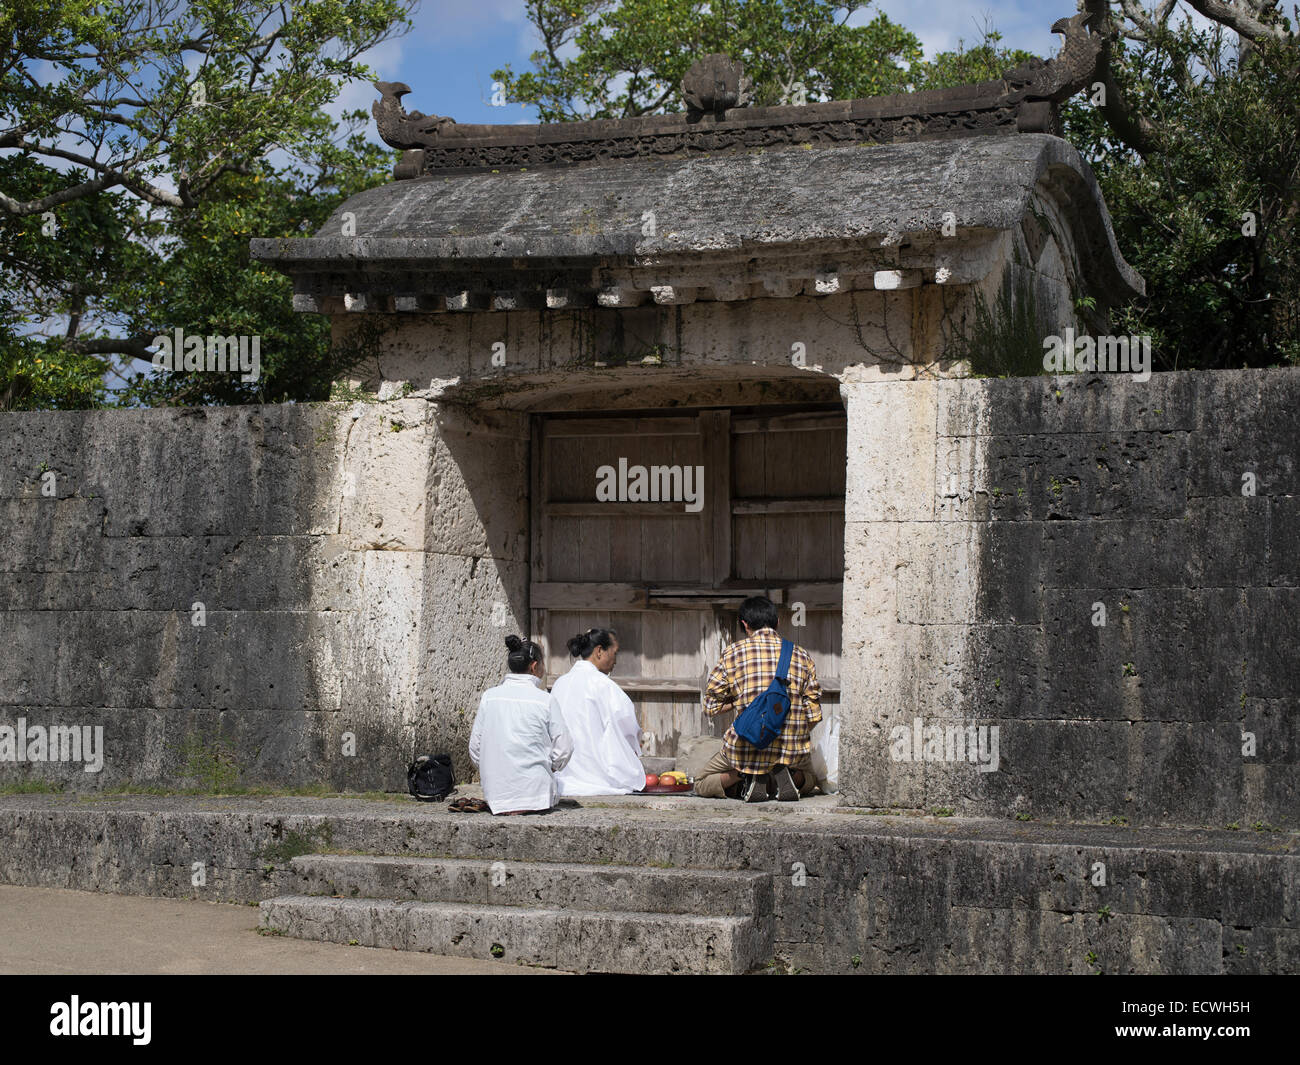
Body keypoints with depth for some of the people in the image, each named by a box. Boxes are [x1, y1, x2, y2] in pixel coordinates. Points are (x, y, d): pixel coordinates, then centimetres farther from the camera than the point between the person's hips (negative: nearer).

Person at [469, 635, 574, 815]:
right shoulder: (546, 701, -6)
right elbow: (563, 750, -2)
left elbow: (475, 748, 7)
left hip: (495, 793, 4)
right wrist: (549, 767, 18)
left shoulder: (488, 697, 3)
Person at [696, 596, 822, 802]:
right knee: (809, 779, 35)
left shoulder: (732, 653, 0)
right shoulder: (801, 655, 5)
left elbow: (711, 706, 2)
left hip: (748, 748, -2)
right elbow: (814, 714, 4)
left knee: (702, 785, 22)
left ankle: (746, 776, -5)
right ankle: (787, 775, 1)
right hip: (793, 751, 2)